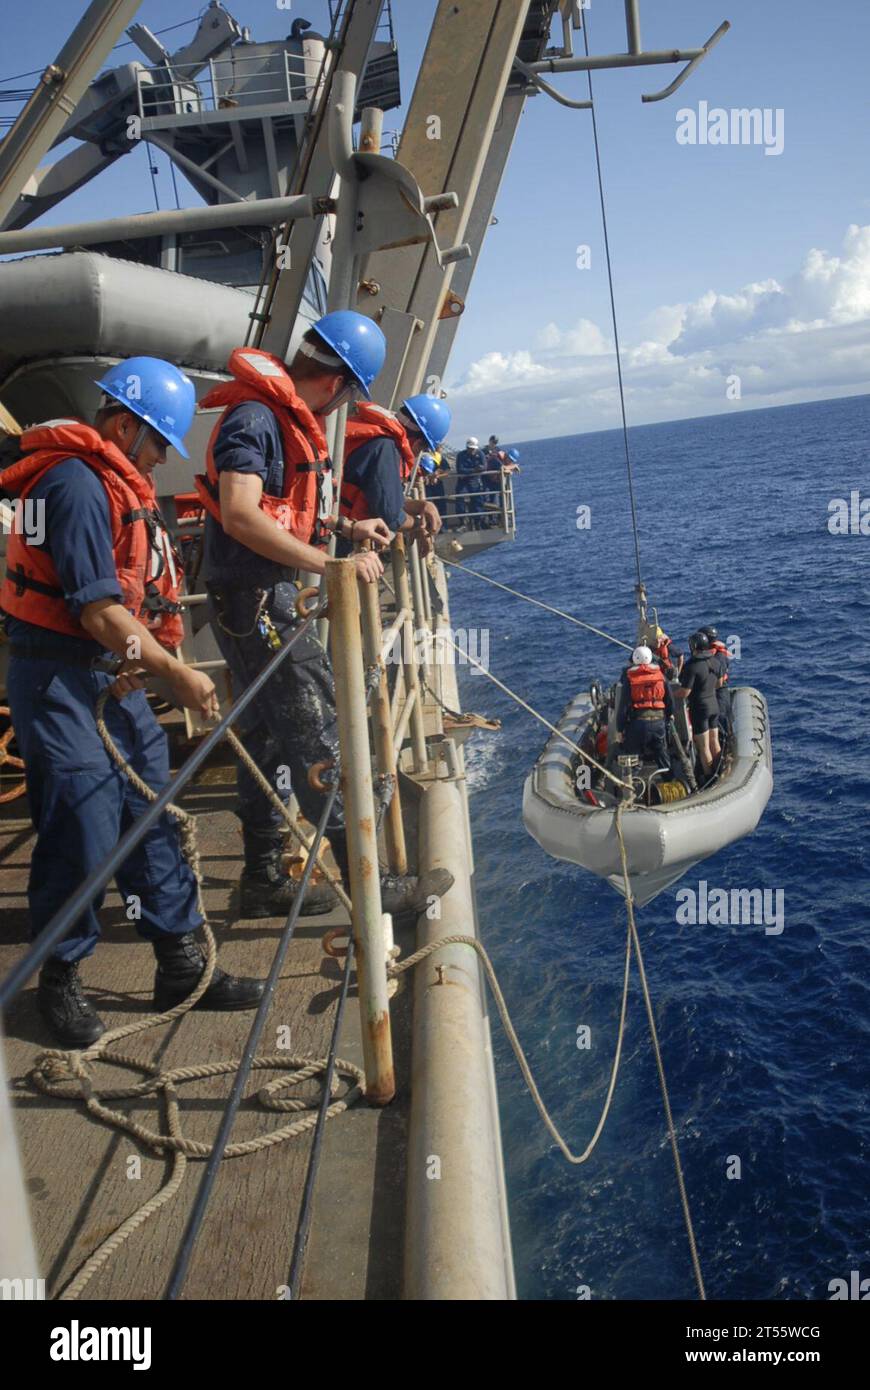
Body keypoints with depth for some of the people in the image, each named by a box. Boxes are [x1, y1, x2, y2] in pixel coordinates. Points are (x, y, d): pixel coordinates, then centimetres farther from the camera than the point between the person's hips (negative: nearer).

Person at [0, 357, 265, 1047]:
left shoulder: (124, 485, 16)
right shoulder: (77, 481, -16)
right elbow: (98, 609, -21)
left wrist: (137, 659, -2)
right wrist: (177, 673, -14)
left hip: (116, 674, 10)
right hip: (59, 679, -10)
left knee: (156, 820, 10)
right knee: (83, 831, -5)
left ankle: (182, 965, 20)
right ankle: (60, 979, 16)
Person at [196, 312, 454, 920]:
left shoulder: (286, 418, 14)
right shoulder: (254, 419, -18)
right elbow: (241, 516, -31)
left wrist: (345, 527, 21)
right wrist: (329, 564, -31)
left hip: (270, 600, 11)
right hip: (256, 602, -11)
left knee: (269, 738, 15)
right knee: (319, 742, -7)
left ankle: (265, 881, 25)